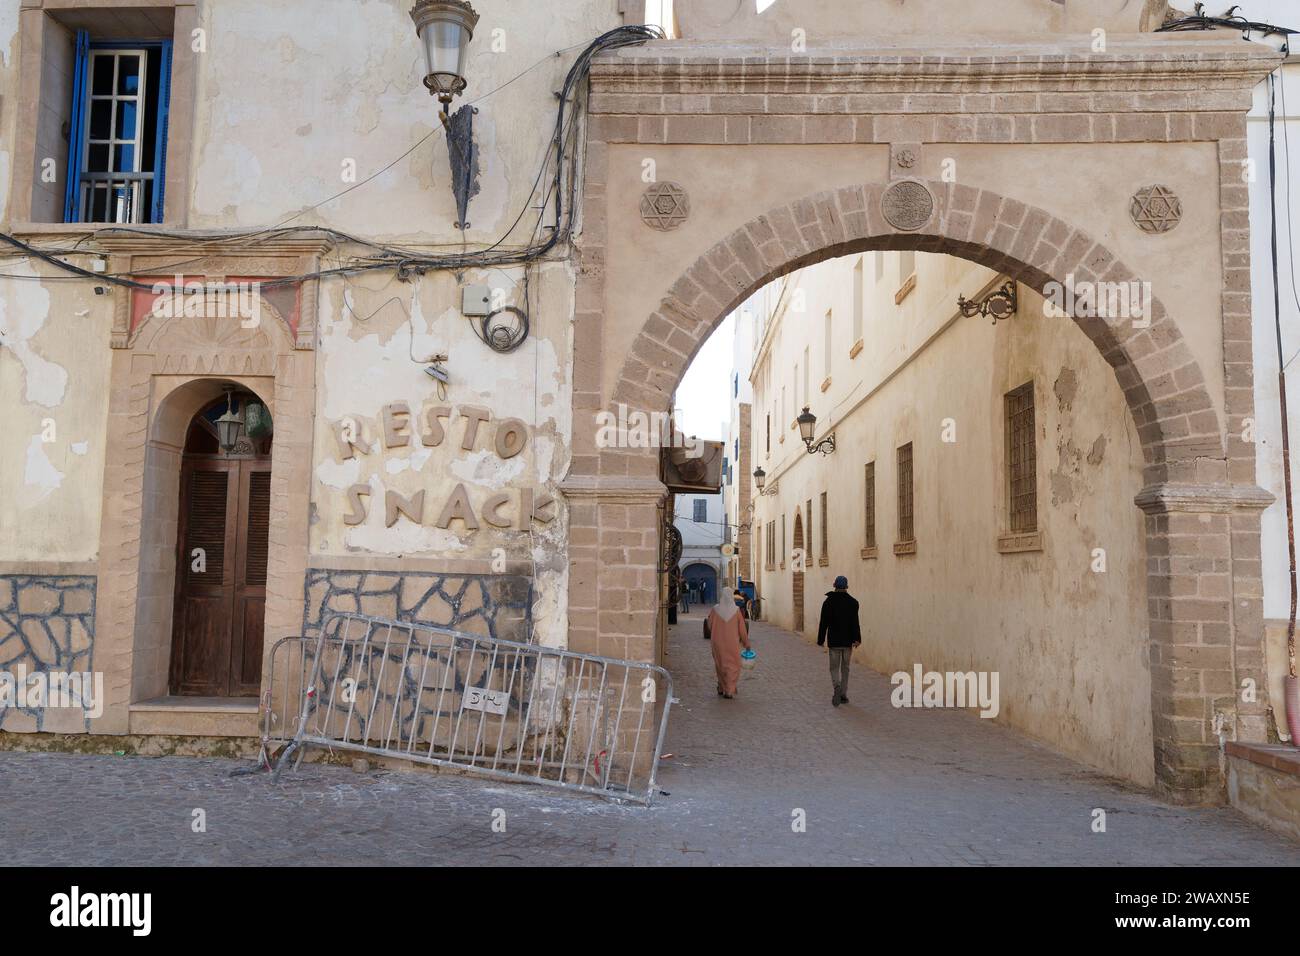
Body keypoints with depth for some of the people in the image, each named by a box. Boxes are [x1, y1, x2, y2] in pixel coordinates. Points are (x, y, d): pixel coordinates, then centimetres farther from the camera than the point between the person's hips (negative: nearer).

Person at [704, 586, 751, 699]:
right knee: (732, 666, 9)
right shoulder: (736, 610, -11)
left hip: (718, 643, 1)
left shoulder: (715, 609, -10)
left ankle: (722, 688, 28)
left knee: (720, 665, 19)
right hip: (732, 643, -1)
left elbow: (709, 626, -1)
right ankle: (729, 691, 3)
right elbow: (742, 629, -5)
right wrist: (746, 643, 6)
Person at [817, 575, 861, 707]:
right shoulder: (852, 602, -3)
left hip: (833, 641, -1)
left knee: (834, 668, 6)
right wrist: (857, 639, -13)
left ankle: (836, 687, -20)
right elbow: (855, 622, -13)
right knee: (845, 669, 12)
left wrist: (821, 640, 3)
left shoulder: (828, 602, -2)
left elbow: (823, 623, -3)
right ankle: (843, 695, 15)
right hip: (848, 641, 1)